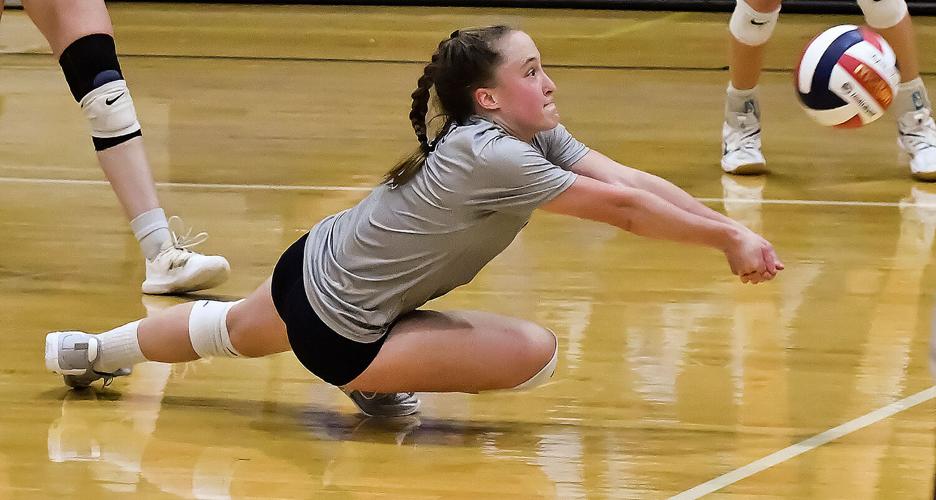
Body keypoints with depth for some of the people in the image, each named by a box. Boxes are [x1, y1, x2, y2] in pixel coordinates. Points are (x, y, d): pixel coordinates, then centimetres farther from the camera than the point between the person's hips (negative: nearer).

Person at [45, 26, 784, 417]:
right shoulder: (490, 157, -31)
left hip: (317, 268, 9)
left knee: (232, 330, 37)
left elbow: (632, 180, -13)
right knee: (533, 352, -17)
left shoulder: (536, 136, -5)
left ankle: (90, 352, 52)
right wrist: (729, 240, -27)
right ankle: (379, 386, 1)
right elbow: (621, 207, -31)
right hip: (339, 329, -9)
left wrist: (725, 228, -20)